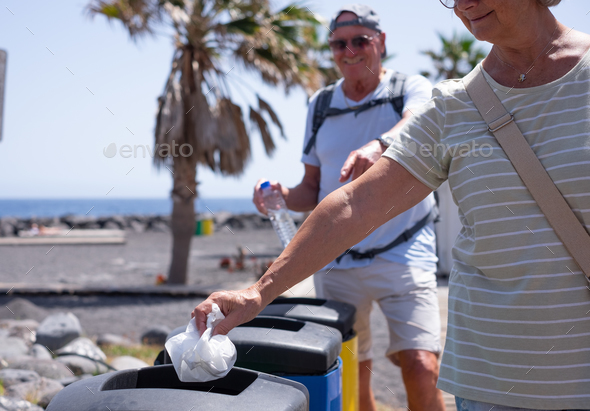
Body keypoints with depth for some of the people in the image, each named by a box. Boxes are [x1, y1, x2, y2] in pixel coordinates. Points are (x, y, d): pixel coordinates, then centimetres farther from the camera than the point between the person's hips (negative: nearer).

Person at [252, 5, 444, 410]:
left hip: (404, 255, -3)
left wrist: (378, 145, -47)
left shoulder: (413, 89, 0)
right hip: (337, 261, 4)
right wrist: (282, 195, -7)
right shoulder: (320, 105, 12)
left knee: (421, 369, -16)